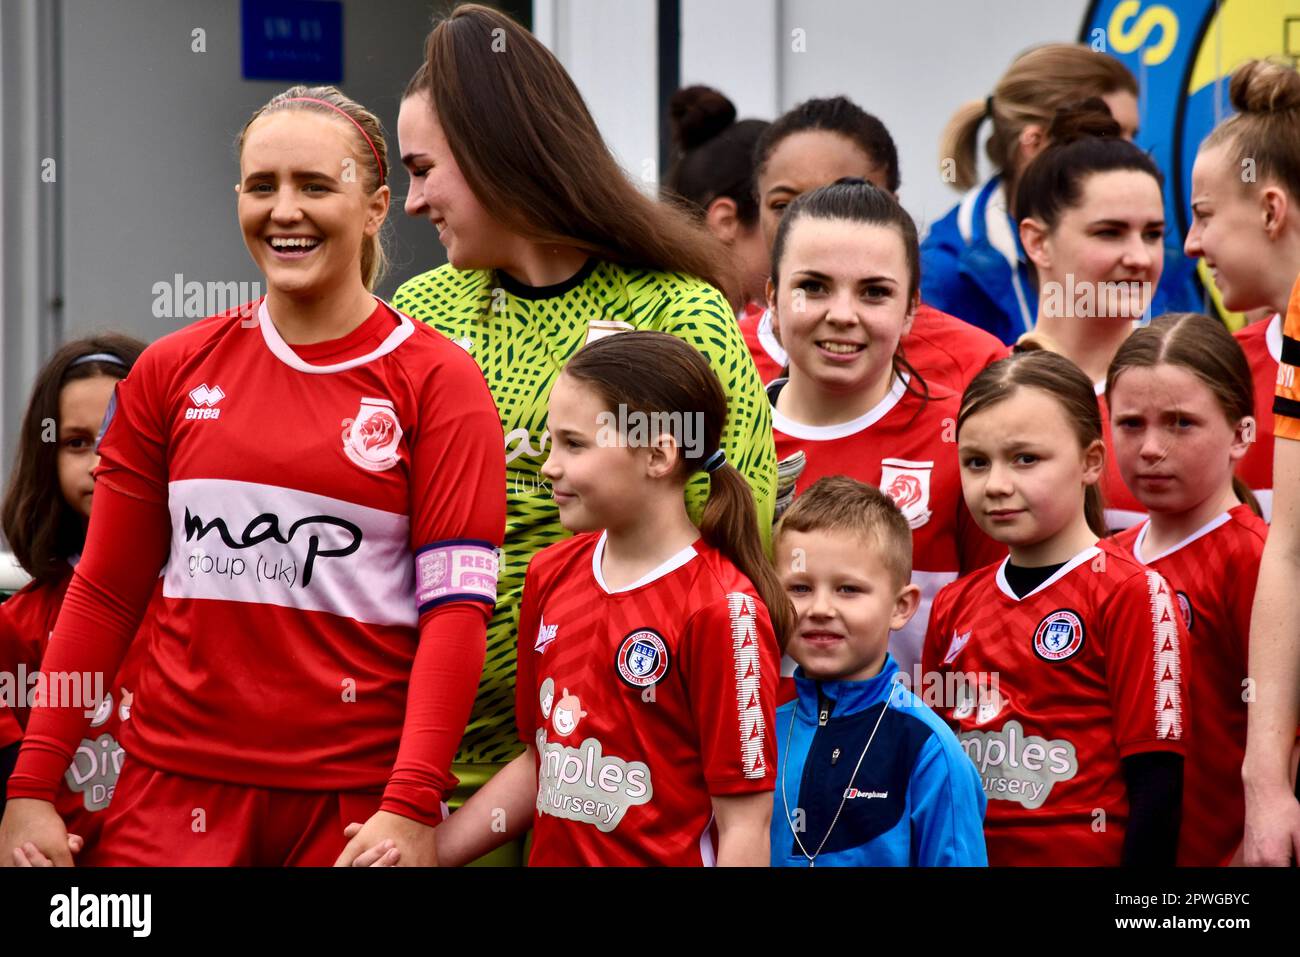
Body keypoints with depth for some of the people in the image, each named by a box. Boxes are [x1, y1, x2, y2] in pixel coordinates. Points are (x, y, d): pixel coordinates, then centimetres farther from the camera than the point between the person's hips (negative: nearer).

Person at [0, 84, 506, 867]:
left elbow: (456, 606, -7)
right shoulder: (173, 371, 7)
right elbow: (105, 594, 9)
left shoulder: (438, 383, -1)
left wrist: (412, 809, -17)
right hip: (177, 788, 2)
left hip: (354, 799, -2)